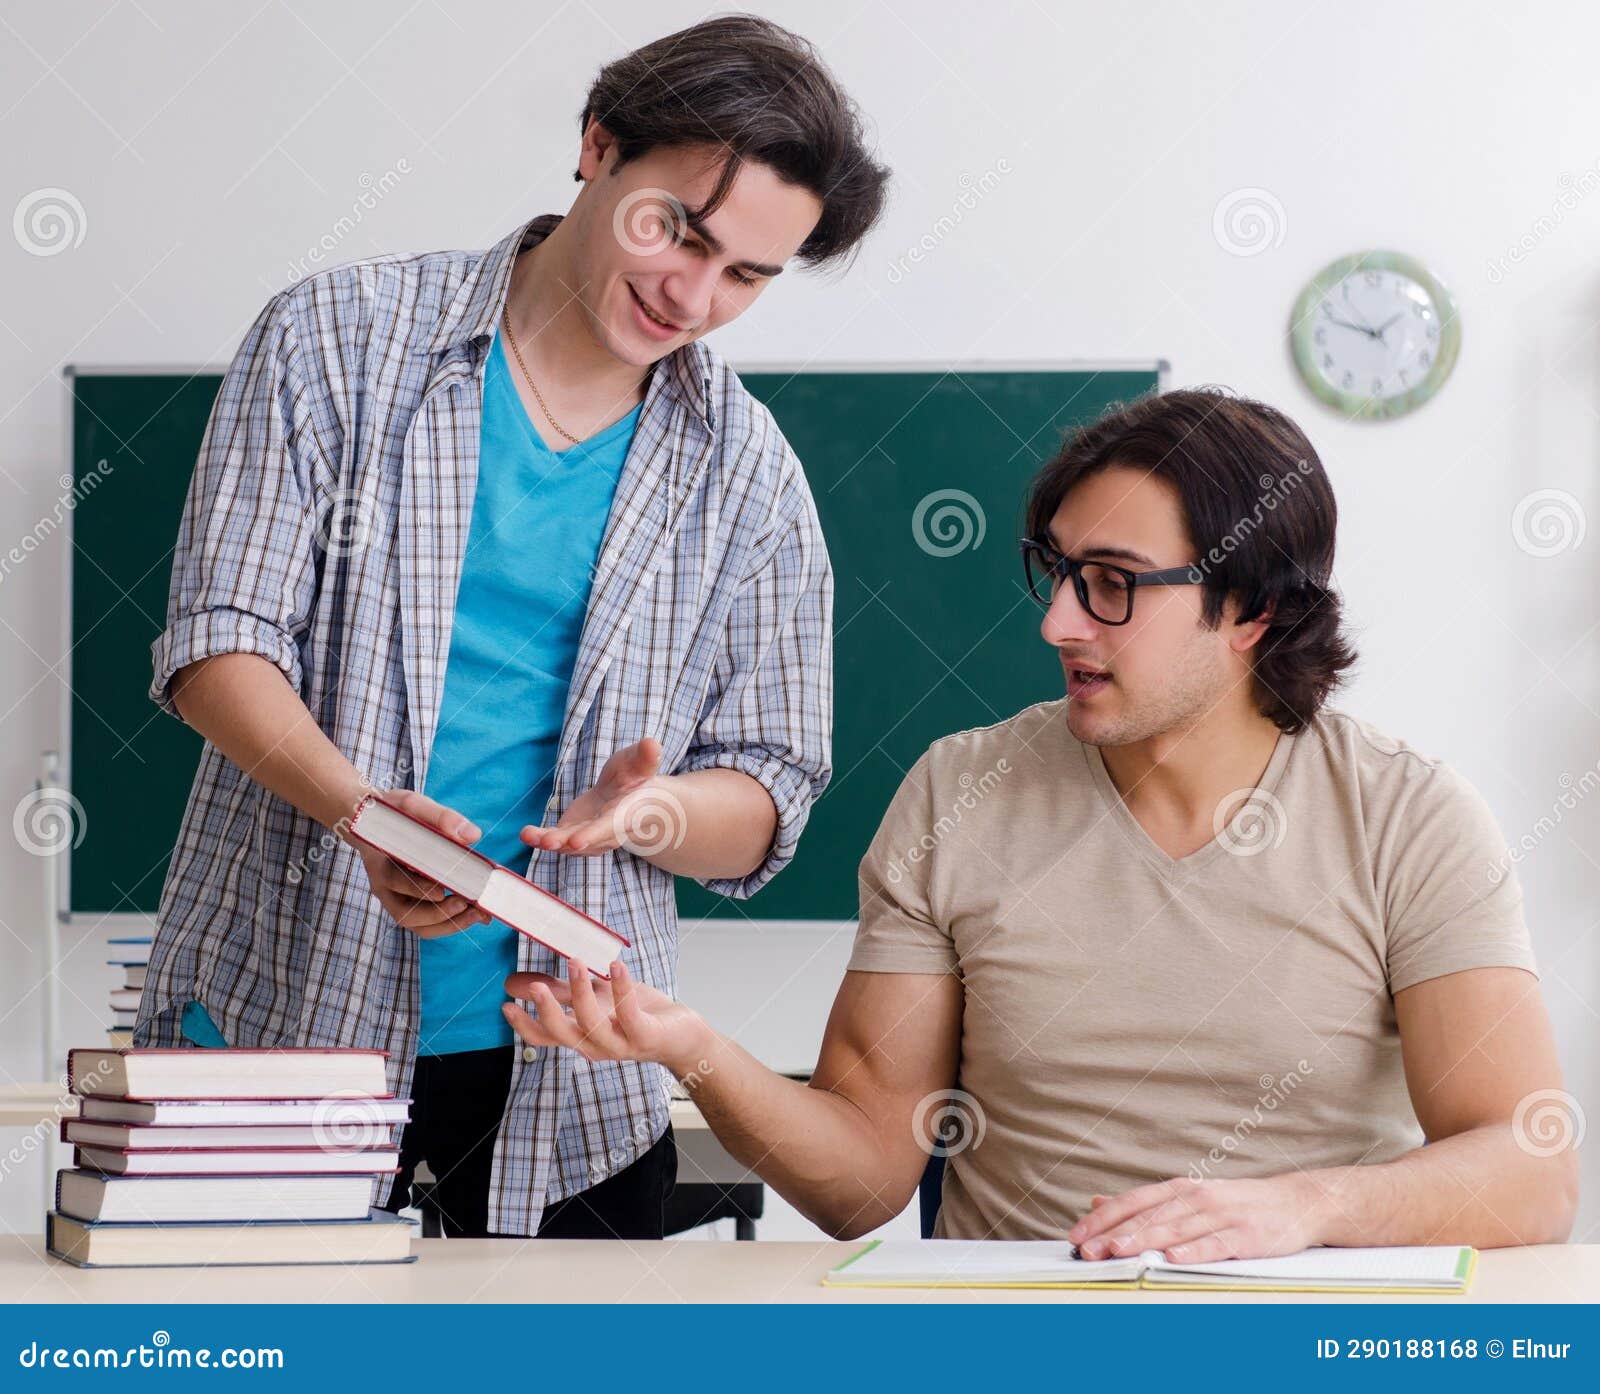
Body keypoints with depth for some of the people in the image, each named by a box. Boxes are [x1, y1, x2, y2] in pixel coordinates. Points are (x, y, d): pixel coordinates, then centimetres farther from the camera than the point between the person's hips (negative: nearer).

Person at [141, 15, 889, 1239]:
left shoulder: (748, 476, 5)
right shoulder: (340, 338, -1)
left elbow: (768, 799, 5)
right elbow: (220, 638, -7)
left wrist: (645, 809, -18)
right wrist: (358, 808, -25)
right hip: (284, 1017, -2)